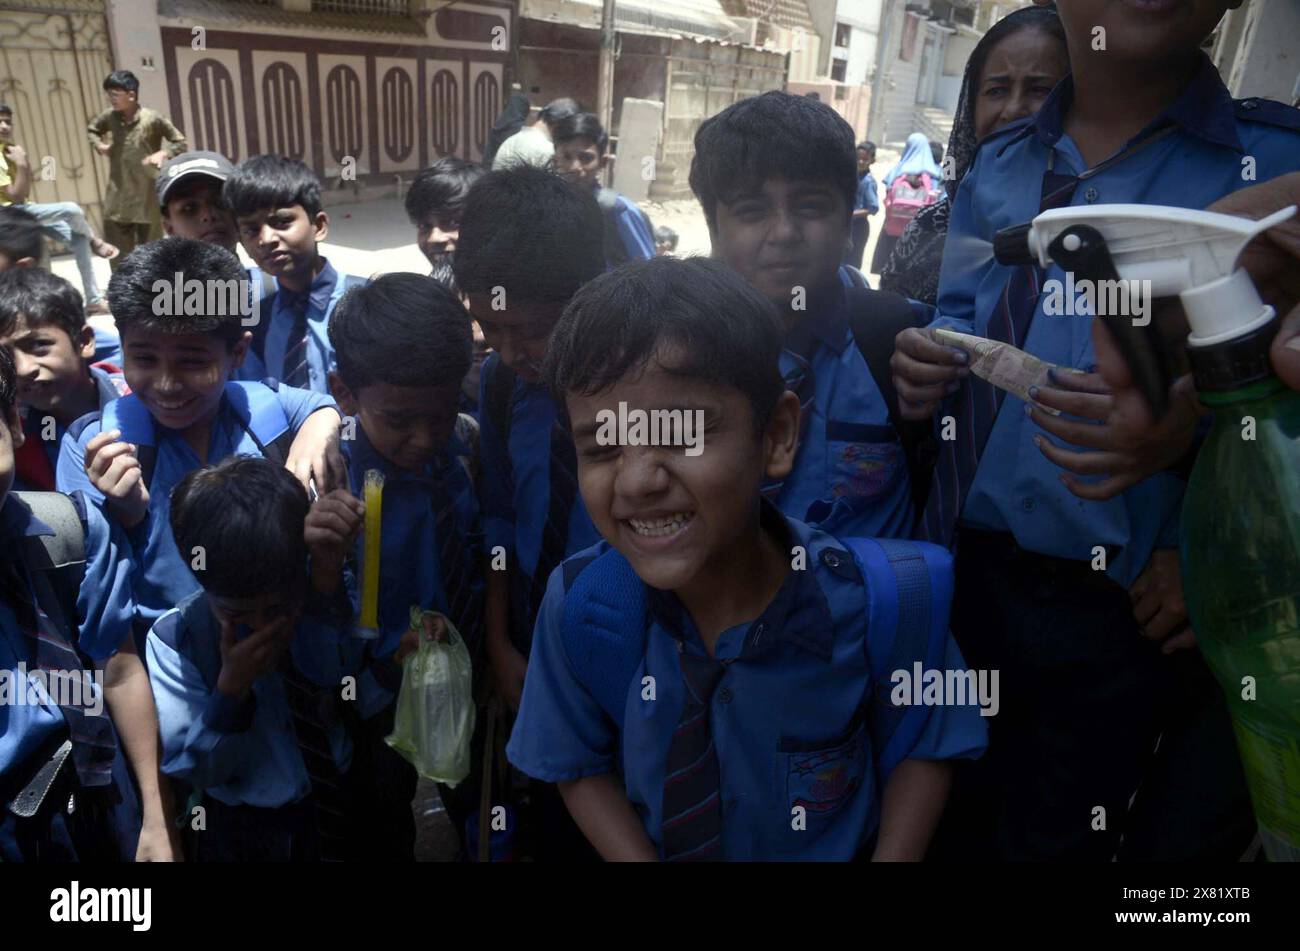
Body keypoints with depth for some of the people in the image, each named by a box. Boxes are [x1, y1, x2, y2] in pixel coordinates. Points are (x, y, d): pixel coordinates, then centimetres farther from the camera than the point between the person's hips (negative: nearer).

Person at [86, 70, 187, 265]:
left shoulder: (153, 119, -9)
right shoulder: (110, 117, 4)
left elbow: (180, 142, -3)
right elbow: (92, 129, 25)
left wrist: (163, 154, -21)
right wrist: (99, 145, 4)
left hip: (147, 200, -4)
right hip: (117, 202, 4)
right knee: (118, 256, 5)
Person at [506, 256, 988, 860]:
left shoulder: (877, 600, -21)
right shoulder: (577, 605, -17)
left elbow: (923, 750, -5)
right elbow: (580, 767, -4)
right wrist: (634, 859, -15)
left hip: (844, 850, 0)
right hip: (651, 851, 1)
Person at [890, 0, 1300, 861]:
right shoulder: (998, 167, 7)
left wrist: (1194, 421, -30)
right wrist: (926, 362, -5)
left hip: (1108, 601, -4)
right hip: (956, 569, 5)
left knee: (1050, 839, 16)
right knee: (952, 820, 23)